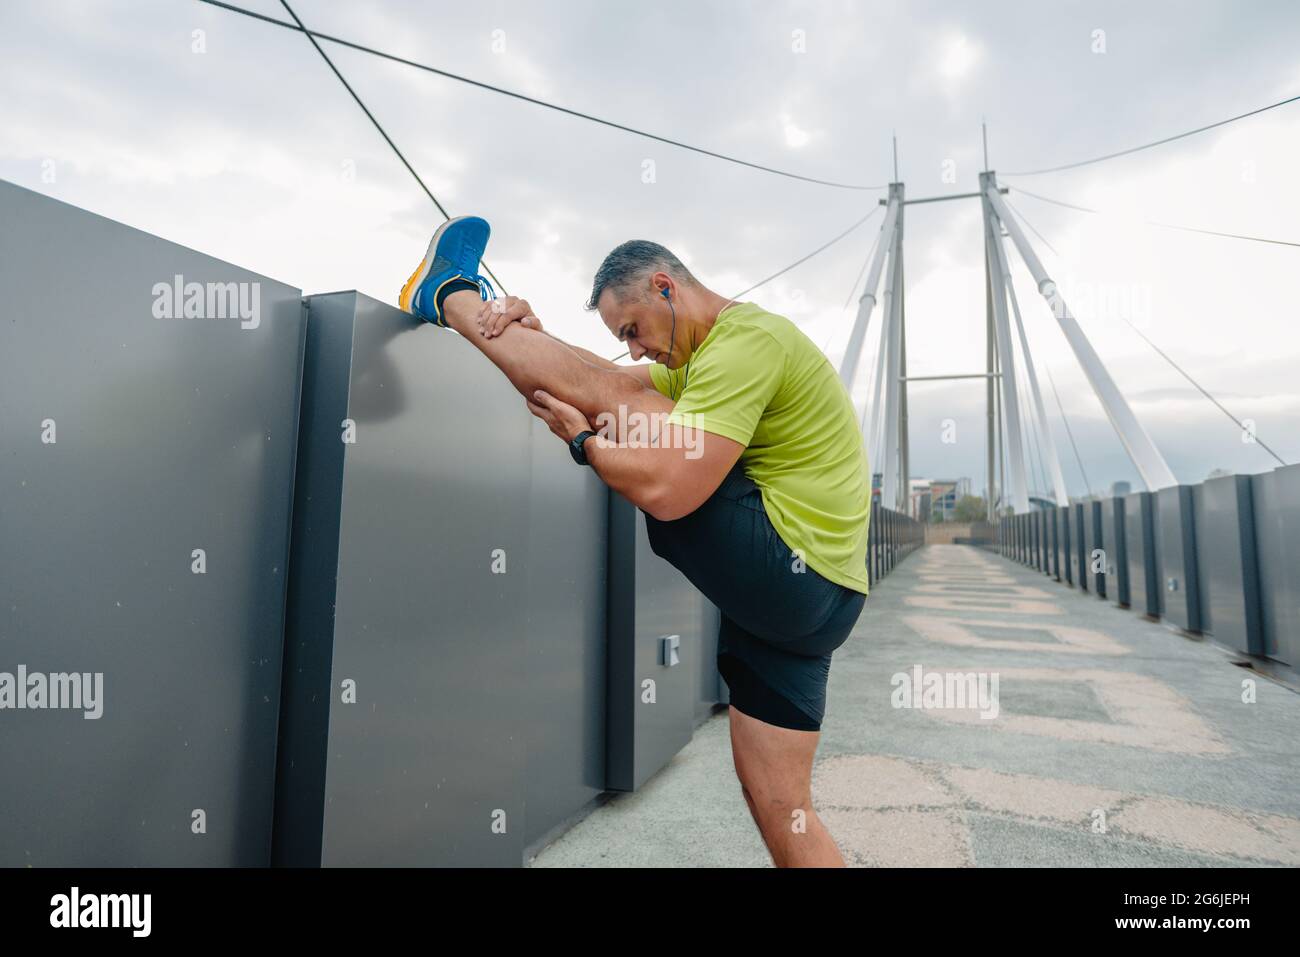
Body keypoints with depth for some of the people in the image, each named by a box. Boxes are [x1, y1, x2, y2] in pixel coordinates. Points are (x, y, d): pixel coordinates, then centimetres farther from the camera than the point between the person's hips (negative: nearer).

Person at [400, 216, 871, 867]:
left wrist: (581, 438, -7)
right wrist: (536, 337, 8)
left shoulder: (745, 340, -13)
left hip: (779, 557, -10)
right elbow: (623, 386, 21)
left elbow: (666, 491, -23)